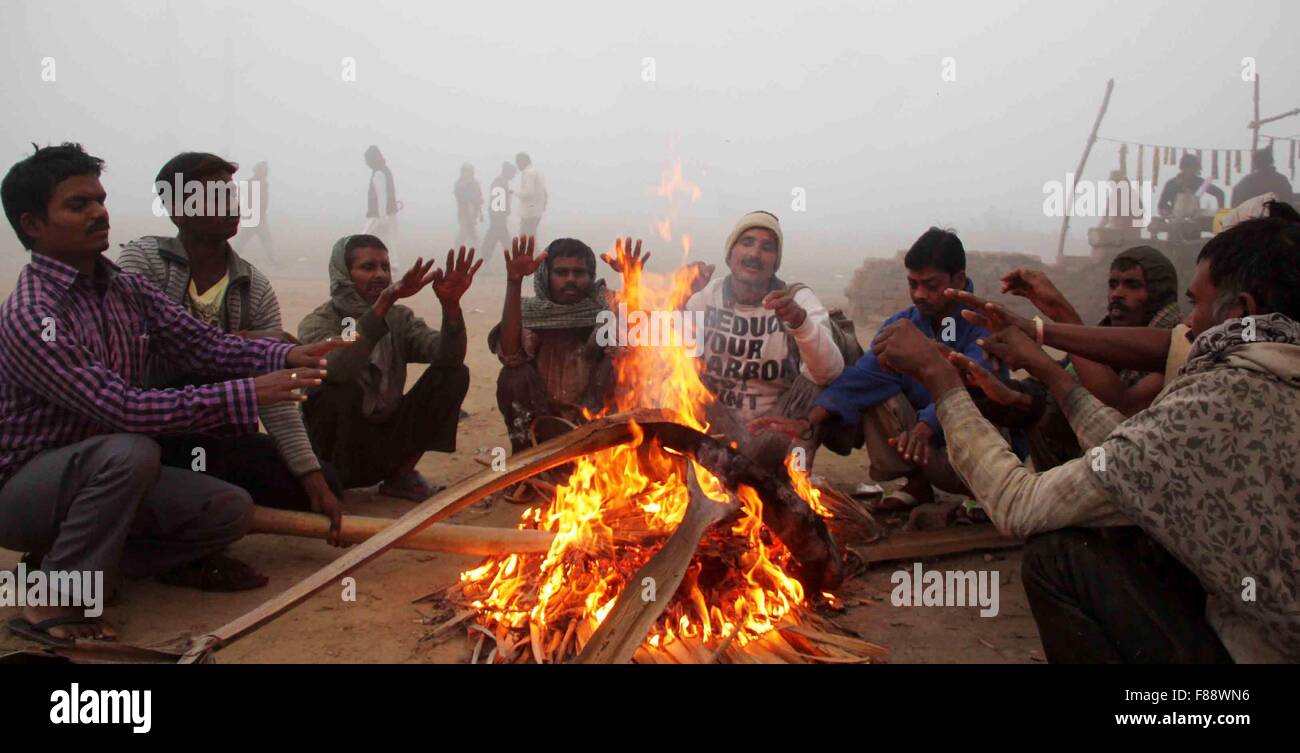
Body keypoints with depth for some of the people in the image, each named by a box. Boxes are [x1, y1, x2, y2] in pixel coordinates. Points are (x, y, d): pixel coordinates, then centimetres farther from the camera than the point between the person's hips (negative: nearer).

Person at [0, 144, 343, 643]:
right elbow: (123, 409, -32)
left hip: (100, 474, 7)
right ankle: (52, 599, -19)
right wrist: (246, 395, -36)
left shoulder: (127, 289, 1)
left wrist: (285, 356, -23)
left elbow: (205, 345, -4)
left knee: (230, 510, -8)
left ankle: (88, 559, 3)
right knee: (129, 452, -36)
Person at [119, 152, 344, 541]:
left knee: (324, 483, -7)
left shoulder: (256, 288, 0)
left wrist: (313, 478, -16)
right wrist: (237, 341, -24)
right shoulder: (142, 259, -7)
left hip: (209, 438, 4)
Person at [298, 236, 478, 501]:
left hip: (385, 445, 5)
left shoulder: (399, 318, 2)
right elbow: (333, 369, -36)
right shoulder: (317, 323, -11)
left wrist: (451, 304, -32)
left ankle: (401, 475, 3)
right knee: (339, 388, -34)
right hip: (337, 448, -4)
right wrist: (383, 303, -43)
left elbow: (449, 357, -14)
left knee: (454, 374, -9)